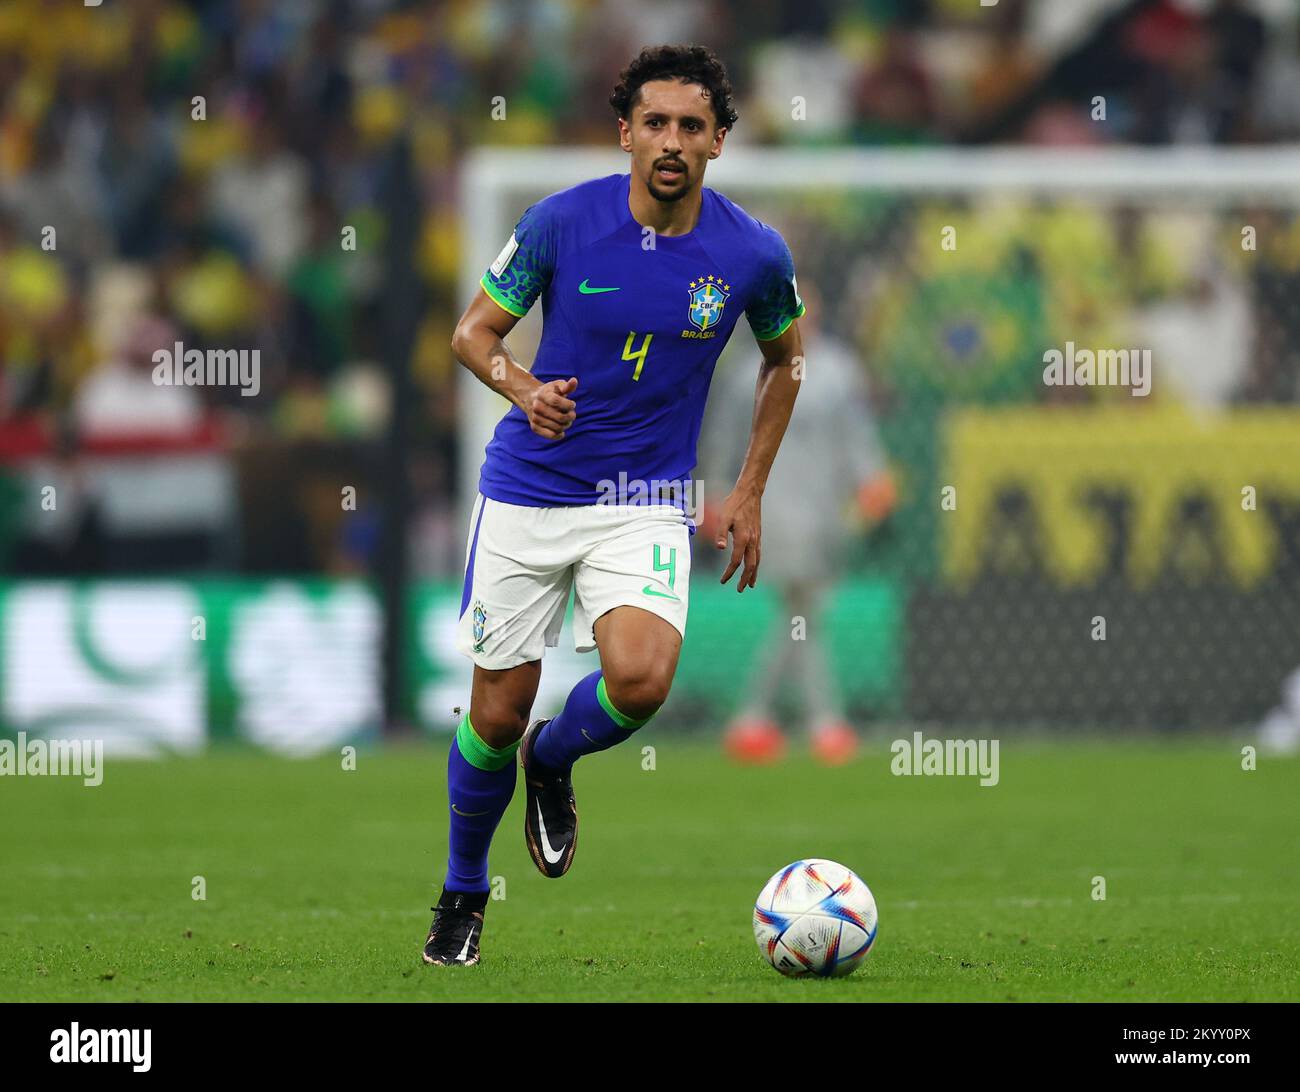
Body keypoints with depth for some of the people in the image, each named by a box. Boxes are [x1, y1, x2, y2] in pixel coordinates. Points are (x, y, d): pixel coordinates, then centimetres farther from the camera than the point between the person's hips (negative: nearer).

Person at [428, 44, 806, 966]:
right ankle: (463, 893, 28)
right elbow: (474, 330, 1)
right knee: (498, 711, 2)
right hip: (528, 491, 0)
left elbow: (784, 356, 13)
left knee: (641, 679, -25)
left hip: (647, 502, 0)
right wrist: (522, 387, -21)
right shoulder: (562, 222, -11)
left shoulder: (753, 253, -7)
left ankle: (552, 761, 10)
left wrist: (750, 493, 9)